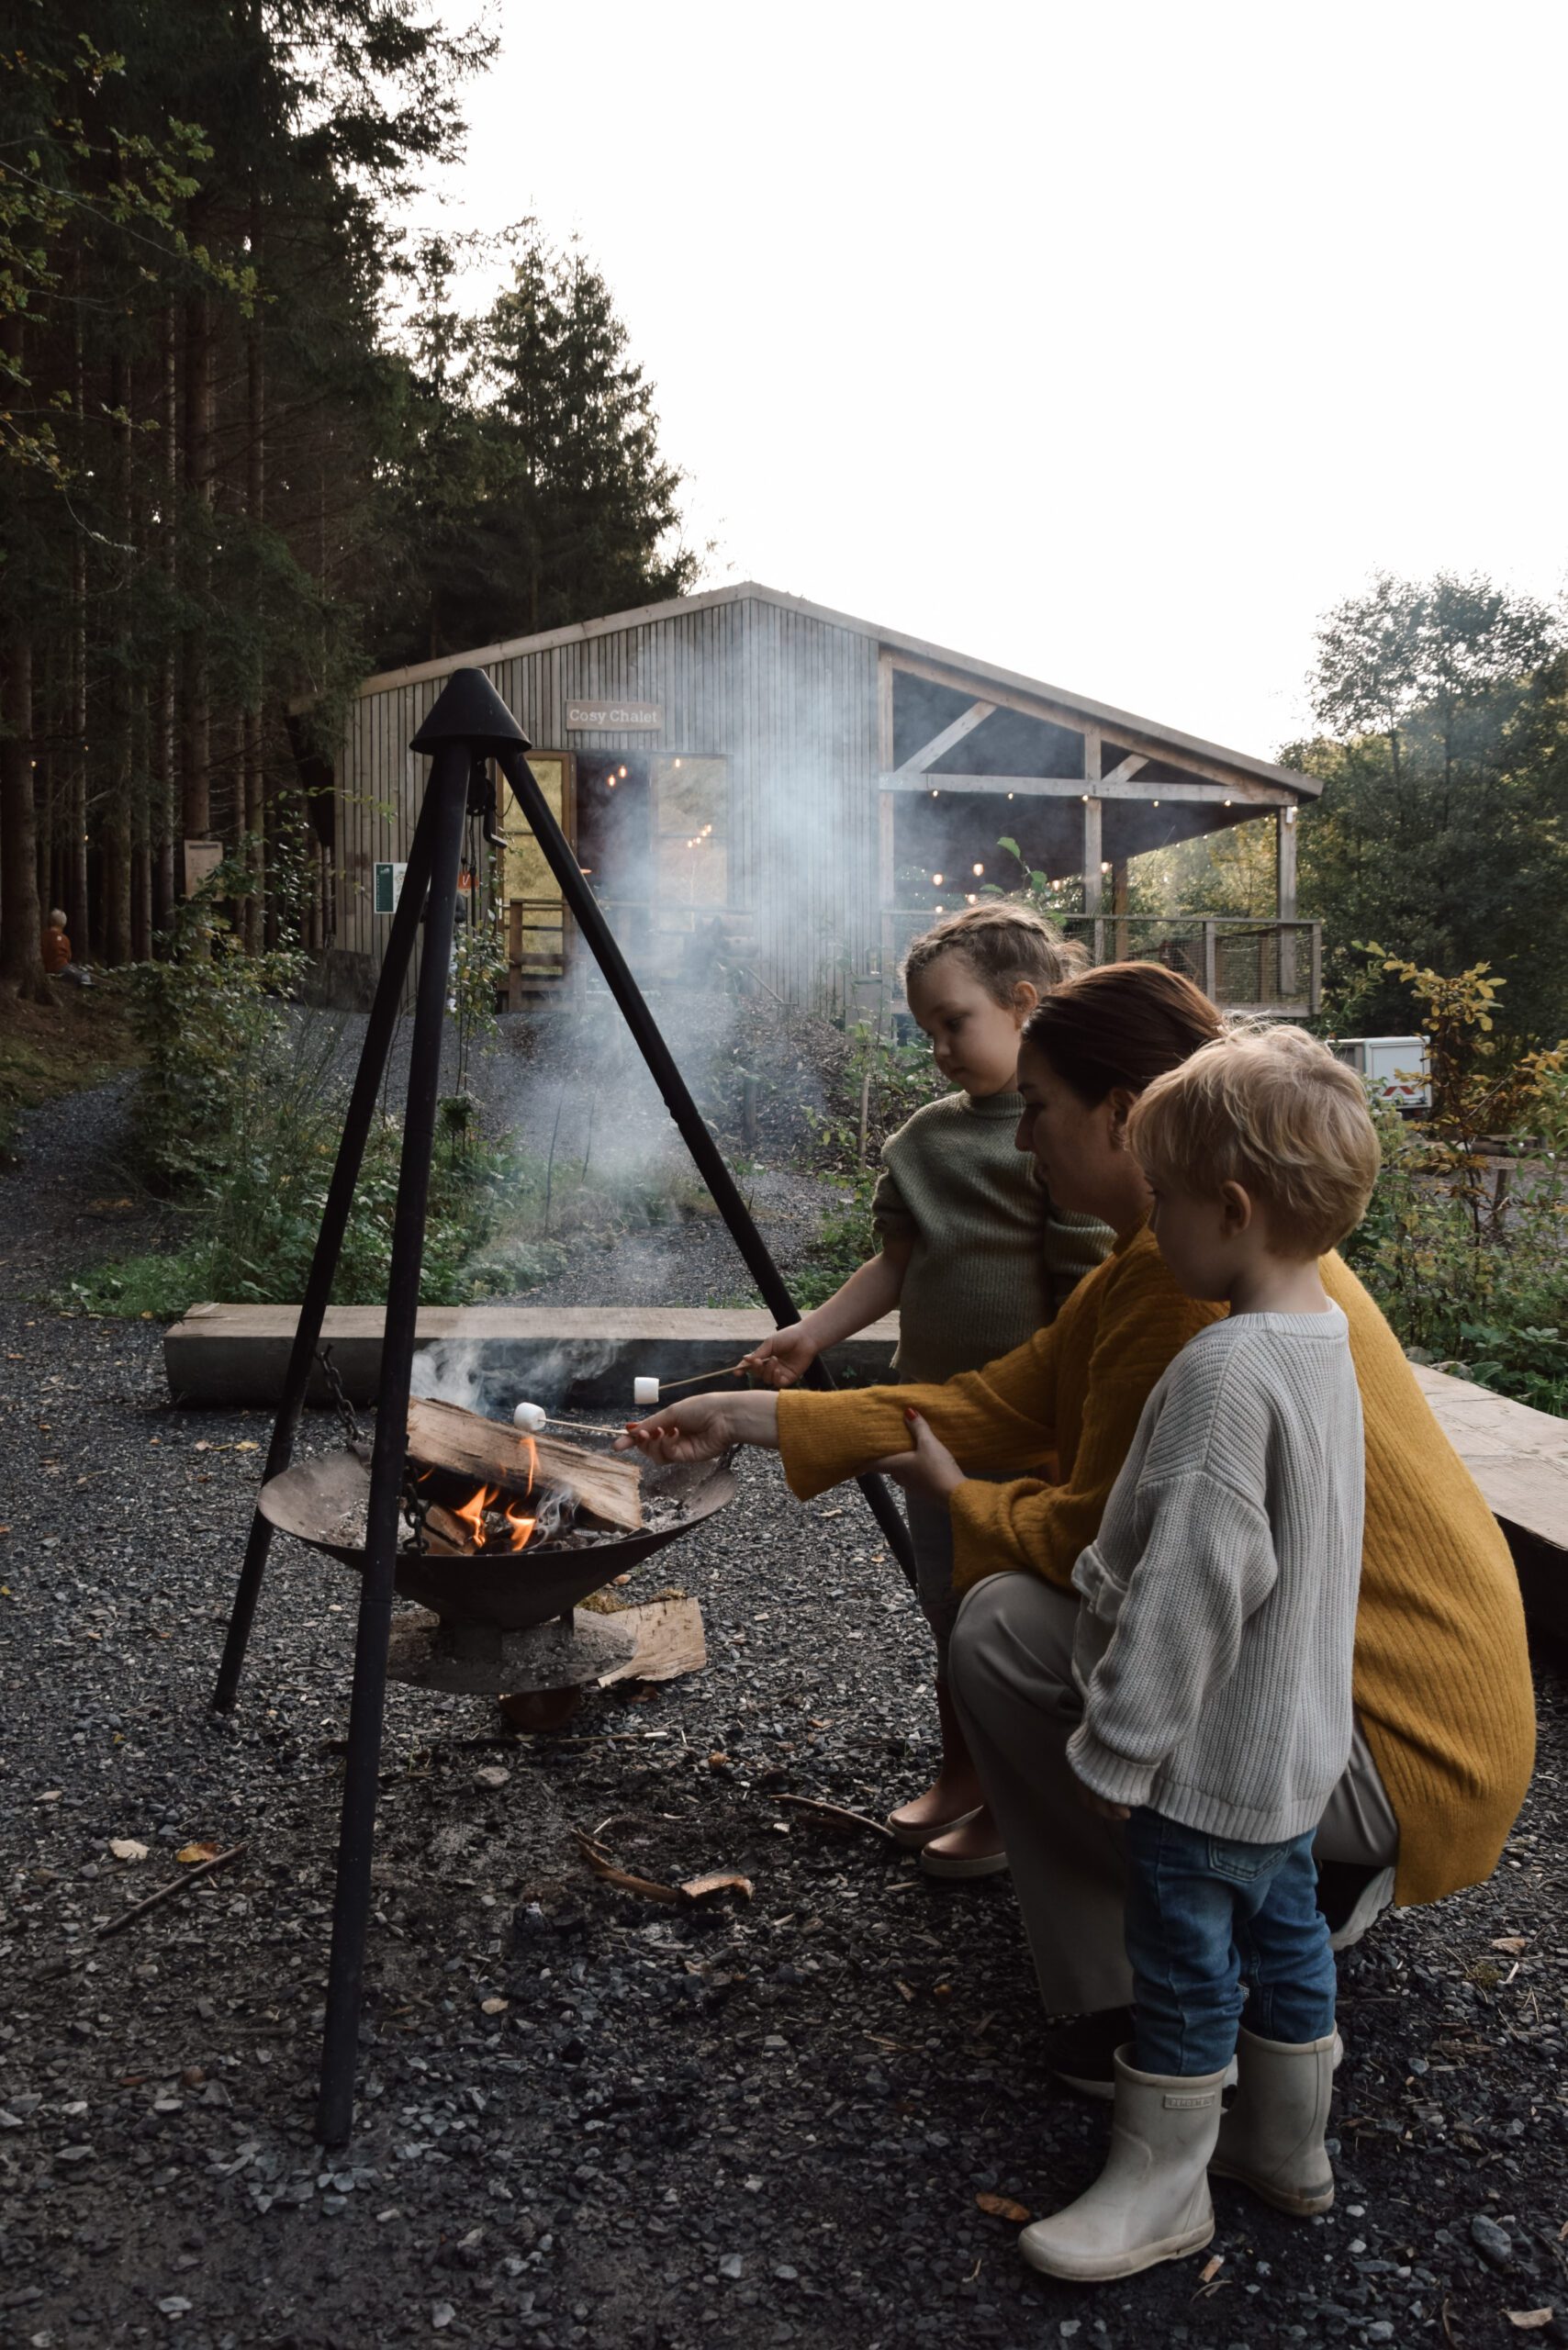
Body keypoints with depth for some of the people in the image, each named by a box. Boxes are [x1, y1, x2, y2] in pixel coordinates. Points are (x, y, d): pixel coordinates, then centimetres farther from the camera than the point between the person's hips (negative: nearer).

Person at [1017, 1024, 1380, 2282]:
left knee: (1187, 1963, 9)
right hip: (1297, 1739, 10)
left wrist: (1119, 1745, -18)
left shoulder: (1226, 1370, -30)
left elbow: (1189, 1589, -27)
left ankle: (1161, 2185, 28)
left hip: (1211, 1753, -9)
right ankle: (1288, 2141, 43)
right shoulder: (1323, 1338, 1)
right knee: (1284, 1926, 24)